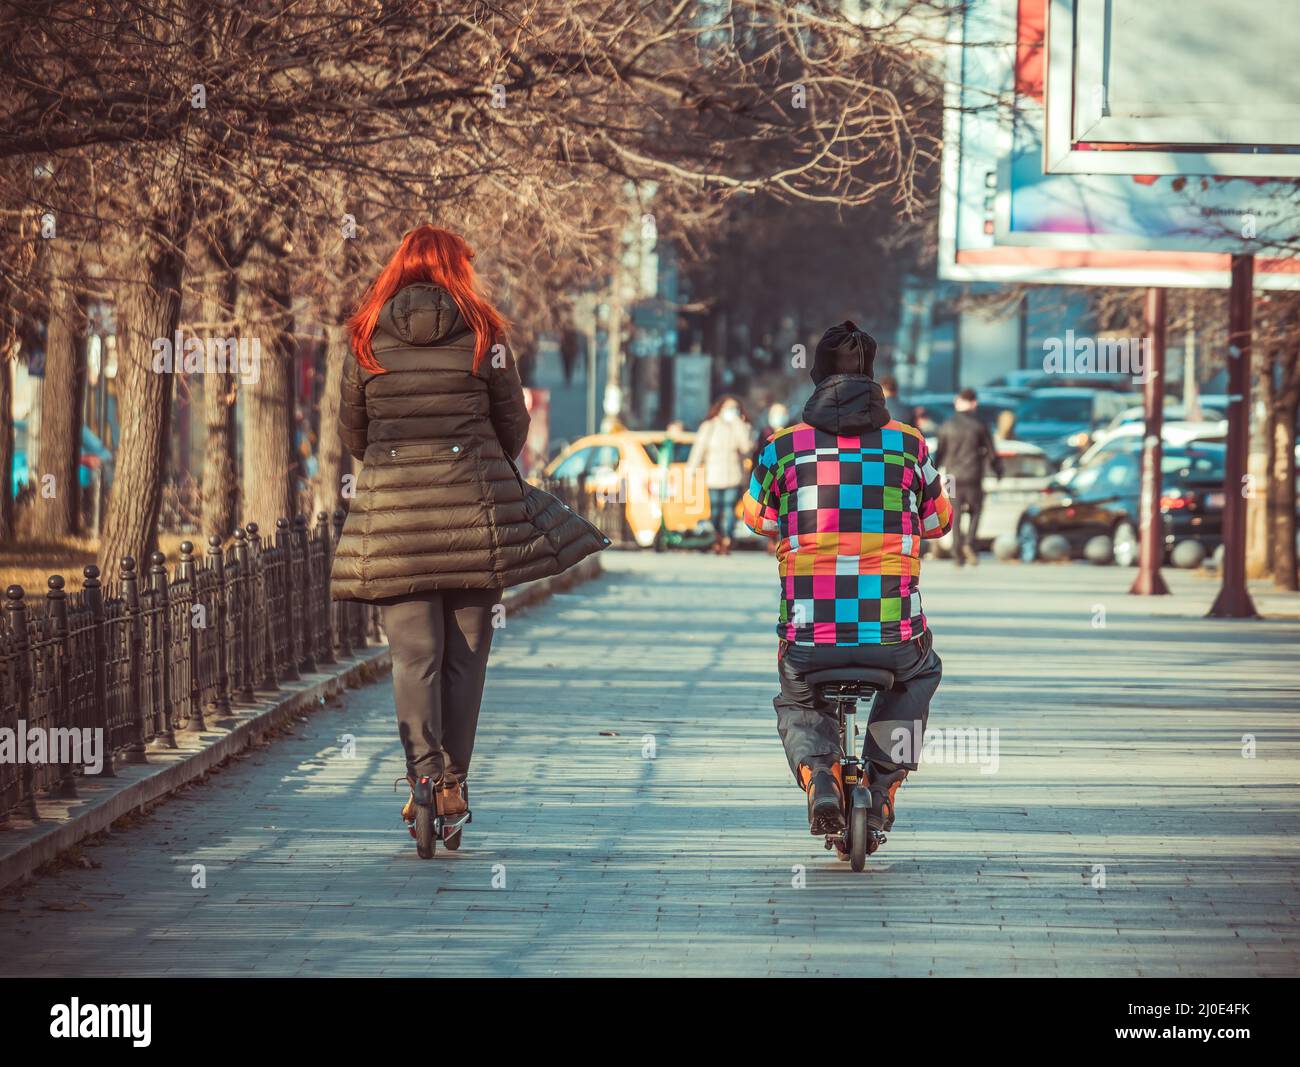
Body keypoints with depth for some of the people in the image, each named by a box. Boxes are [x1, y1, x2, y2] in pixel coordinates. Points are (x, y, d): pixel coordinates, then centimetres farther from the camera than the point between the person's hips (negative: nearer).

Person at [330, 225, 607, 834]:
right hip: (474, 509, -1)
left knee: (414, 653, 0)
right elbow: (514, 427, 6)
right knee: (466, 653, 7)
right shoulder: (483, 336, 0)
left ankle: (423, 769, -17)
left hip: (392, 510, 1)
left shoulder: (367, 341, 3)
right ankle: (452, 781, 7)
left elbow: (351, 434, 10)